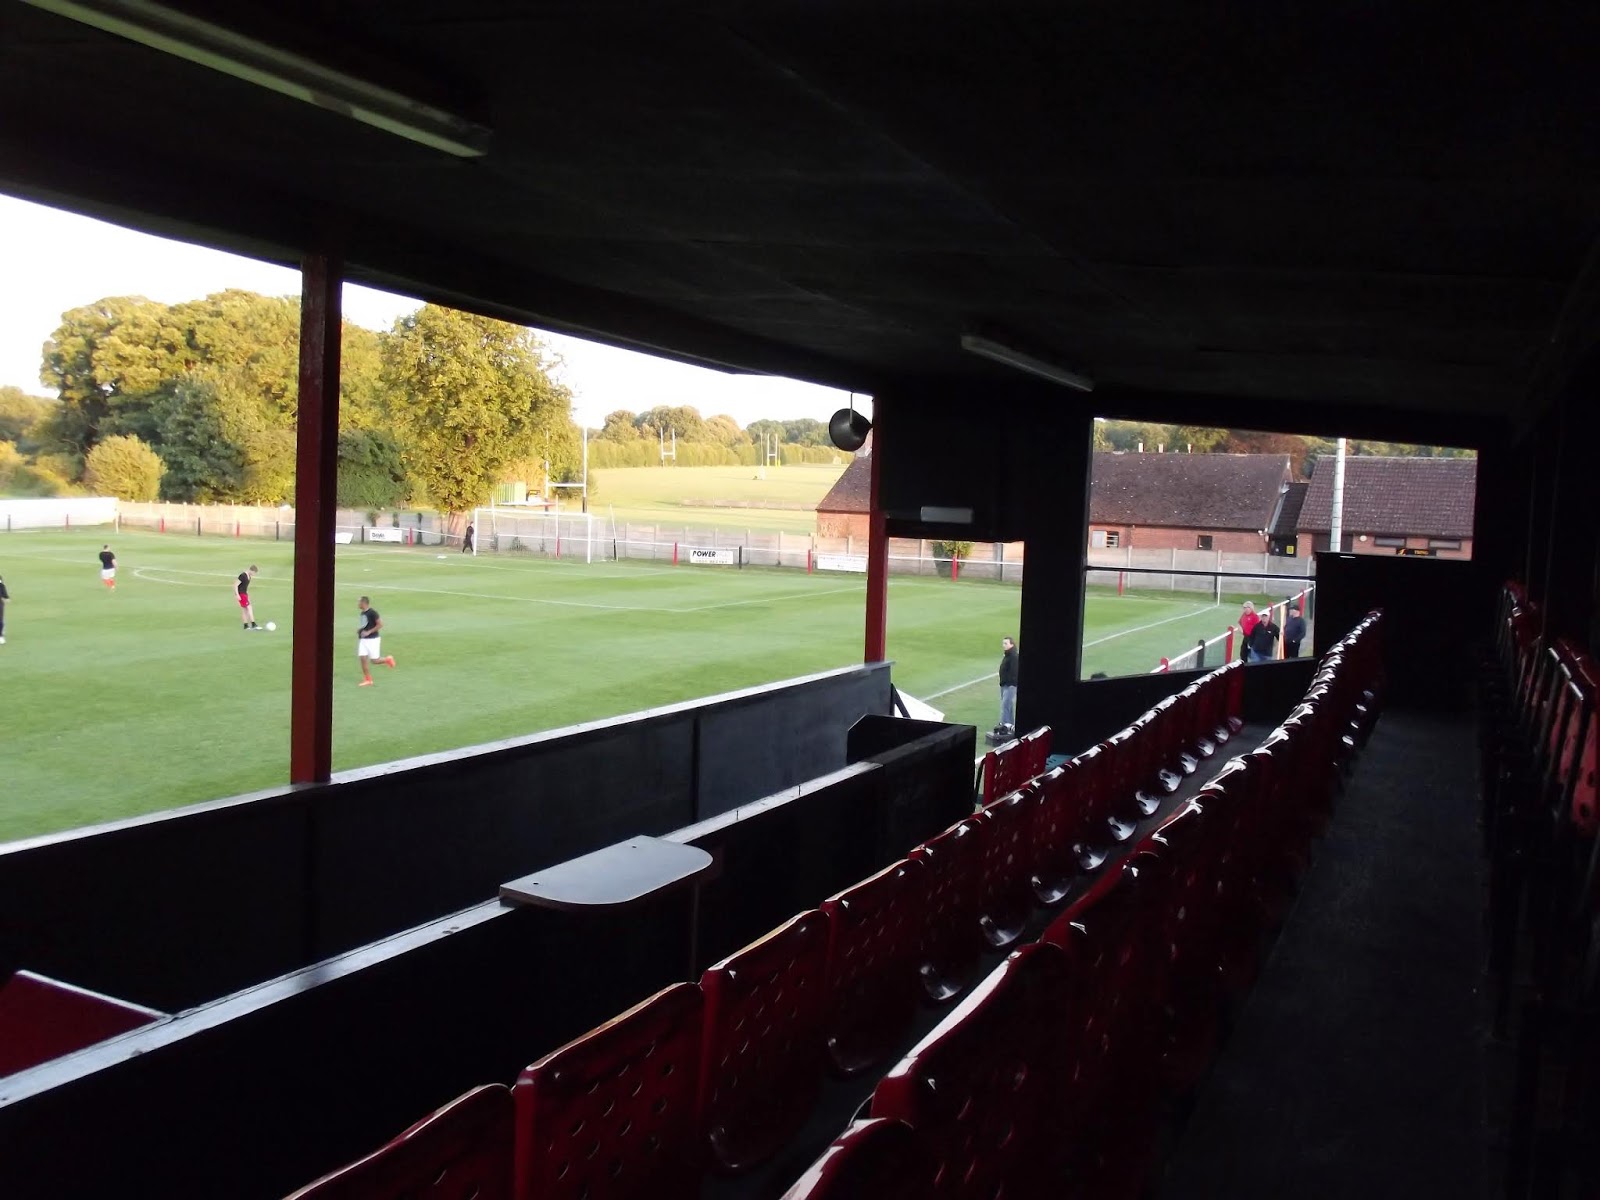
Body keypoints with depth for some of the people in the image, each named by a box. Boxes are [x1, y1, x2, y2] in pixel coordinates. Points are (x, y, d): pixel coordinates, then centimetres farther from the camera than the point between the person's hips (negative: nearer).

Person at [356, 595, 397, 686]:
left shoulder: (372, 612, -15)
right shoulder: (362, 613, 10)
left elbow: (380, 625, -17)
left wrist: (369, 632, -21)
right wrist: (360, 630, 6)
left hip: (372, 639, -7)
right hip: (363, 640, 7)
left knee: (374, 660, -4)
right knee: (362, 659, 0)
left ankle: (388, 659, 25)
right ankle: (368, 680, 6)